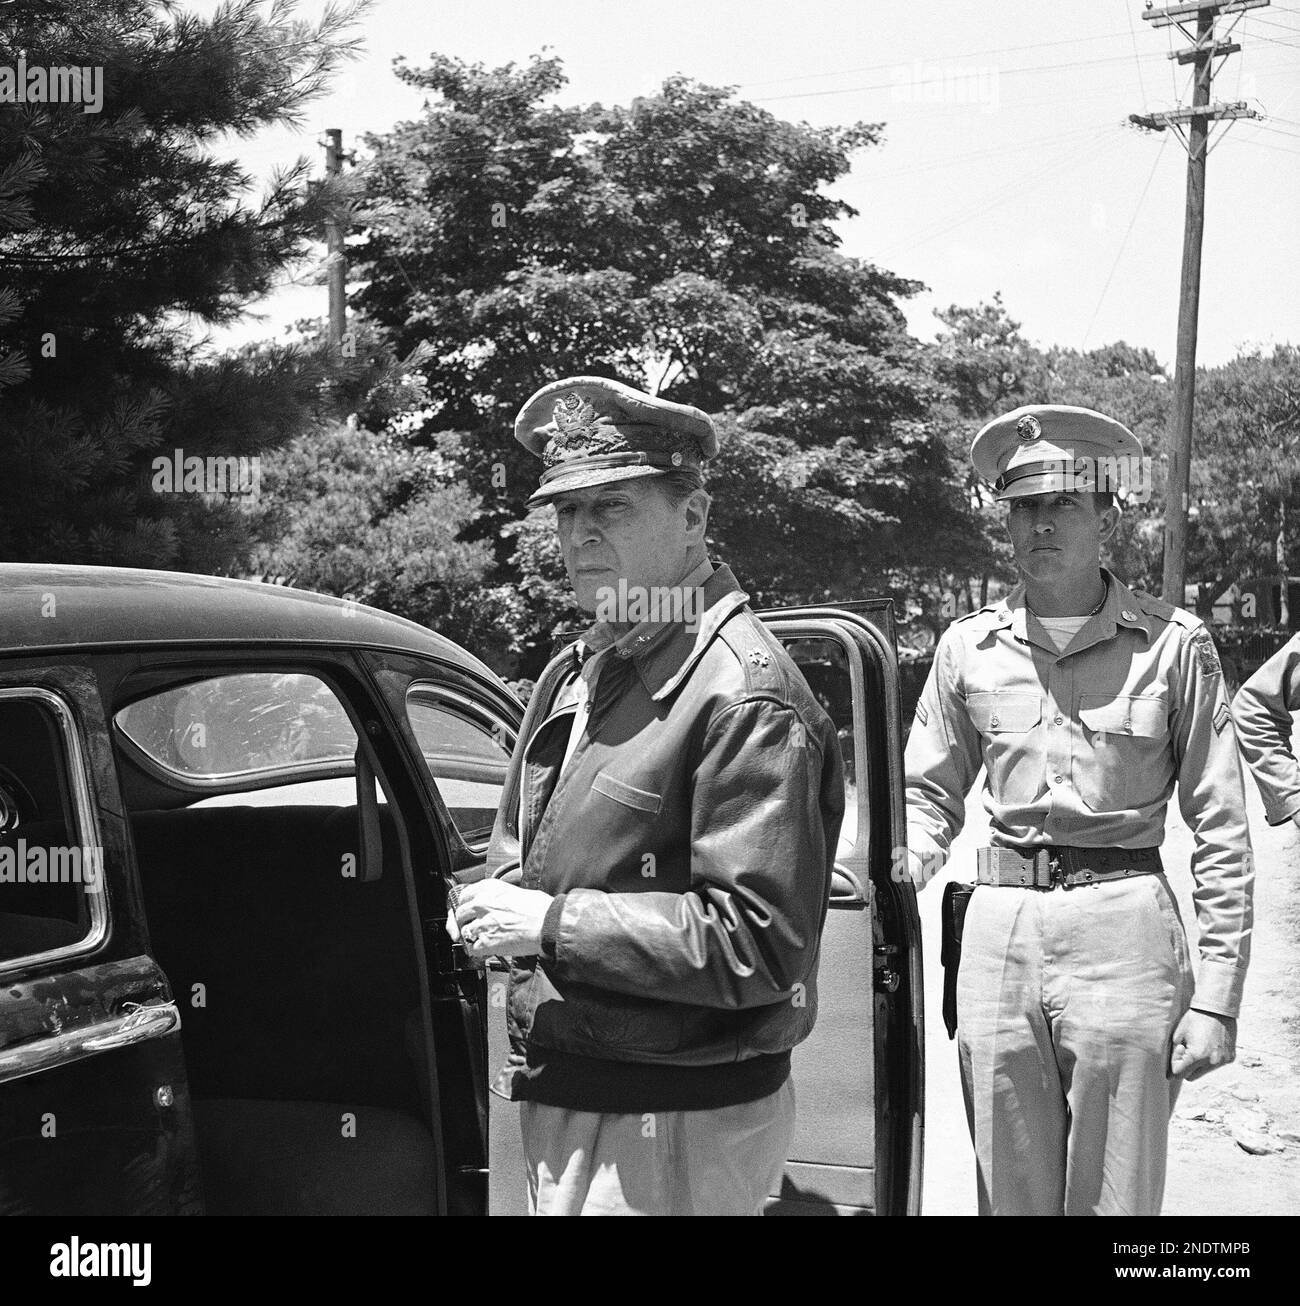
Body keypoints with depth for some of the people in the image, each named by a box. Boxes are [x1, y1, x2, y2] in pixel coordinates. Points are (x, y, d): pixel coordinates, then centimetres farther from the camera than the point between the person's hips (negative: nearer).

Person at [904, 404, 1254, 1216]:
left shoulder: (1174, 646, -2)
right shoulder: (971, 646, 7)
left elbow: (1221, 833, -1)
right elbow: (929, 798, 16)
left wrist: (1217, 997, -5)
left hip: (1123, 932, -3)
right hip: (999, 933, 3)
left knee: (1113, 1200, 5)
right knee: (1010, 1196, 12)